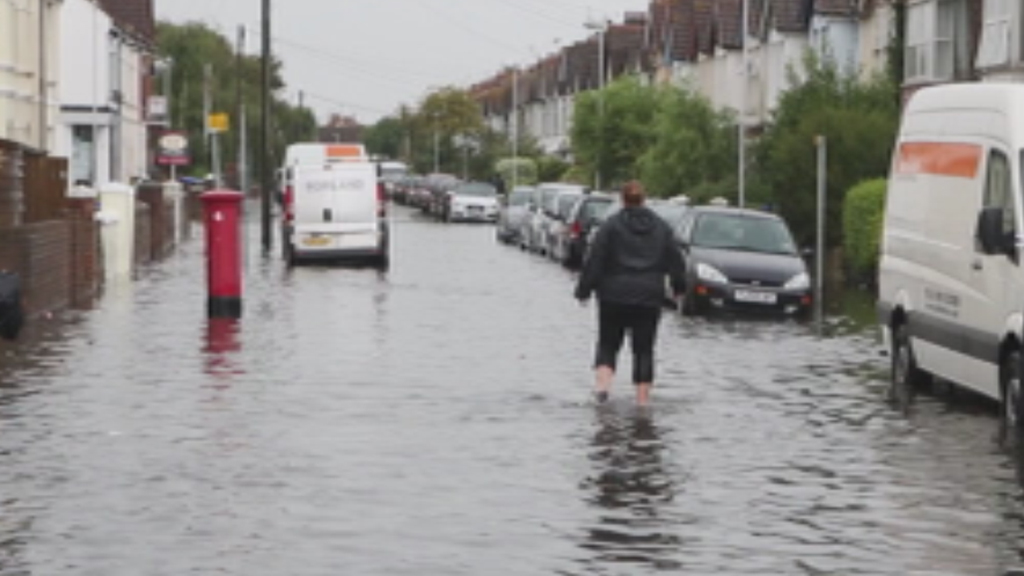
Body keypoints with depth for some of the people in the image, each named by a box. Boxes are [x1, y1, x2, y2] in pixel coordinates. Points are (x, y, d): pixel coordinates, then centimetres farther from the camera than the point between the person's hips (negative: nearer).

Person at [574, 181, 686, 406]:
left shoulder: (611, 225, -5)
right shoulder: (661, 227, 7)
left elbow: (594, 261, -7)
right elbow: (675, 261, 12)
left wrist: (584, 290, -1)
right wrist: (679, 286, 25)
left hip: (614, 296, -2)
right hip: (649, 297, 2)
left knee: (608, 344, 9)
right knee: (644, 349, 7)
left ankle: (602, 384, -13)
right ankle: (643, 398, 3)